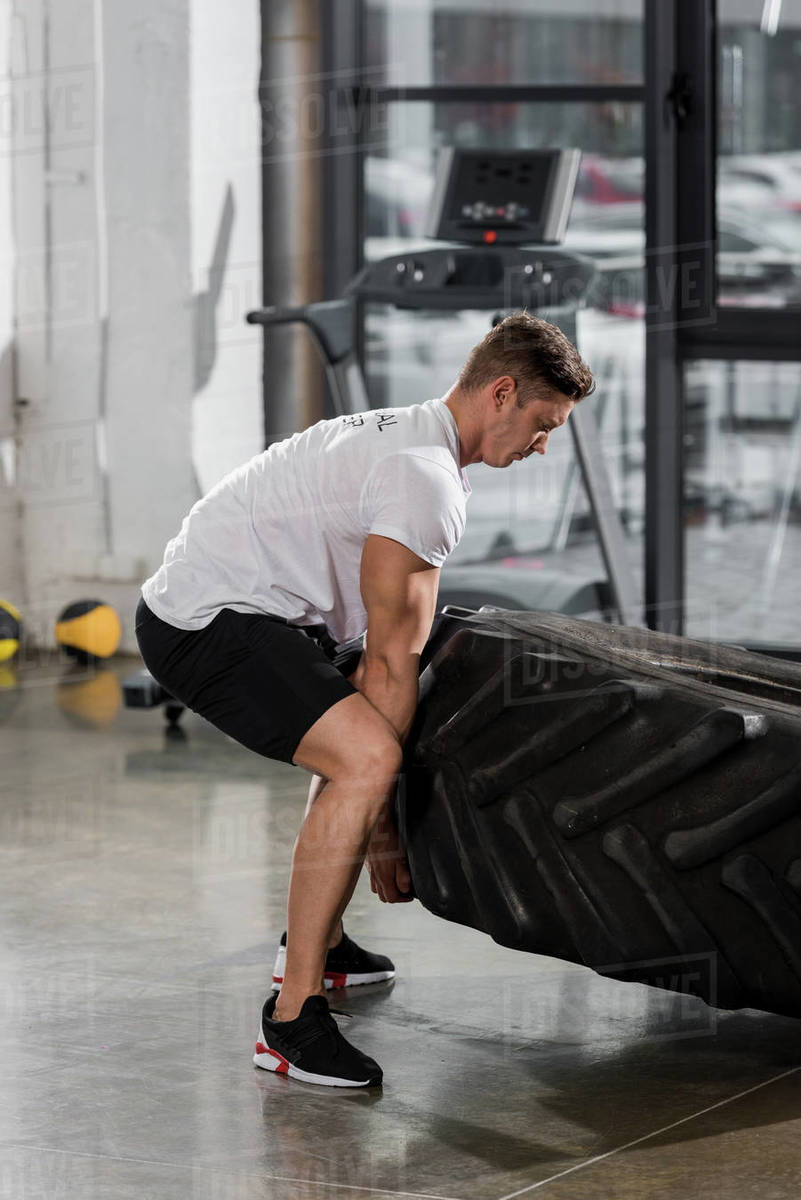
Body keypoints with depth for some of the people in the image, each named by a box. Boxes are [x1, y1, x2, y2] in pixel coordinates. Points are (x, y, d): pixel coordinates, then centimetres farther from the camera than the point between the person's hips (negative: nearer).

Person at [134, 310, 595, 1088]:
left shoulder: (405, 440, 18)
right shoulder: (425, 477, -16)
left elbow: (385, 642, 21)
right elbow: (392, 655, -17)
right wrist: (385, 823, -14)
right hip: (208, 622, -12)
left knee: (363, 735, 30)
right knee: (366, 758, -28)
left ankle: (316, 946, 37)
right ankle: (291, 1020, -26)